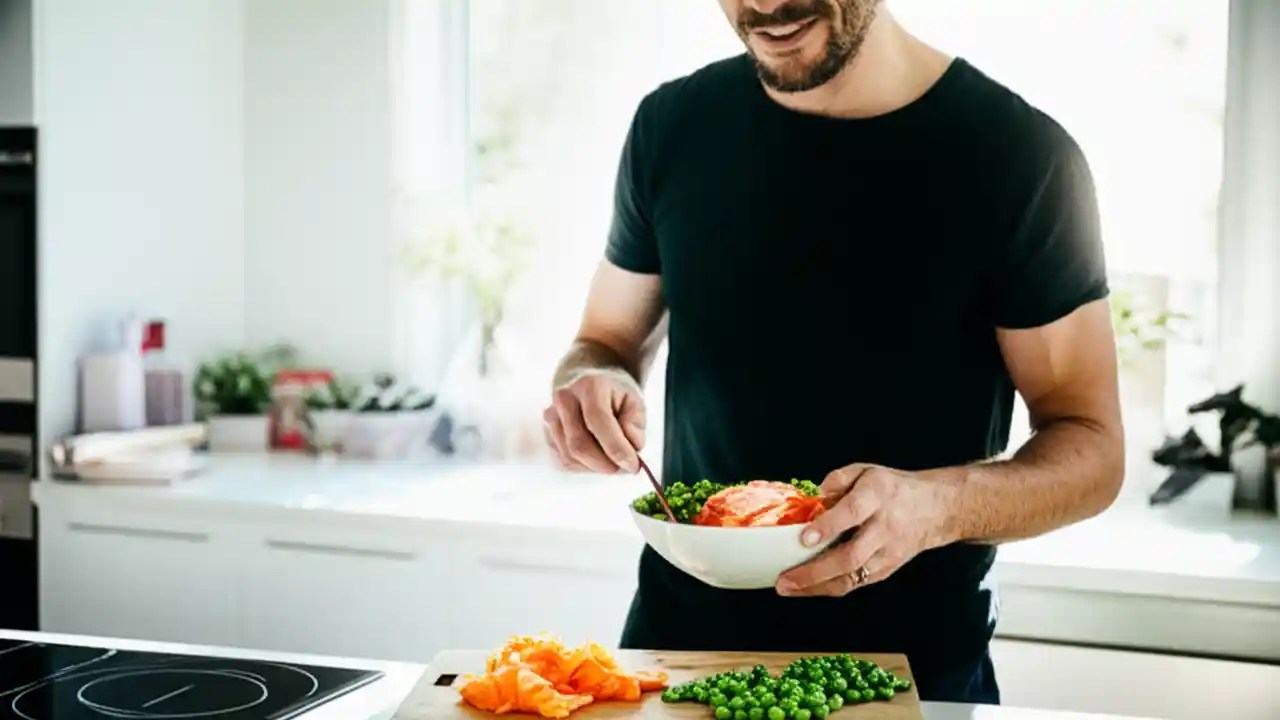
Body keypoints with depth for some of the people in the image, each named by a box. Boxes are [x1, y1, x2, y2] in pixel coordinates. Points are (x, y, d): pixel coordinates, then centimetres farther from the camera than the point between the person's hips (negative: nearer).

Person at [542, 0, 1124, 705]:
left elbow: (1092, 450, -10)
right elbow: (606, 345, 9)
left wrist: (936, 506, -29)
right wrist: (592, 389, -14)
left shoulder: (1018, 153, -12)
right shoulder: (673, 125, -1)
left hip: (916, 662, -3)